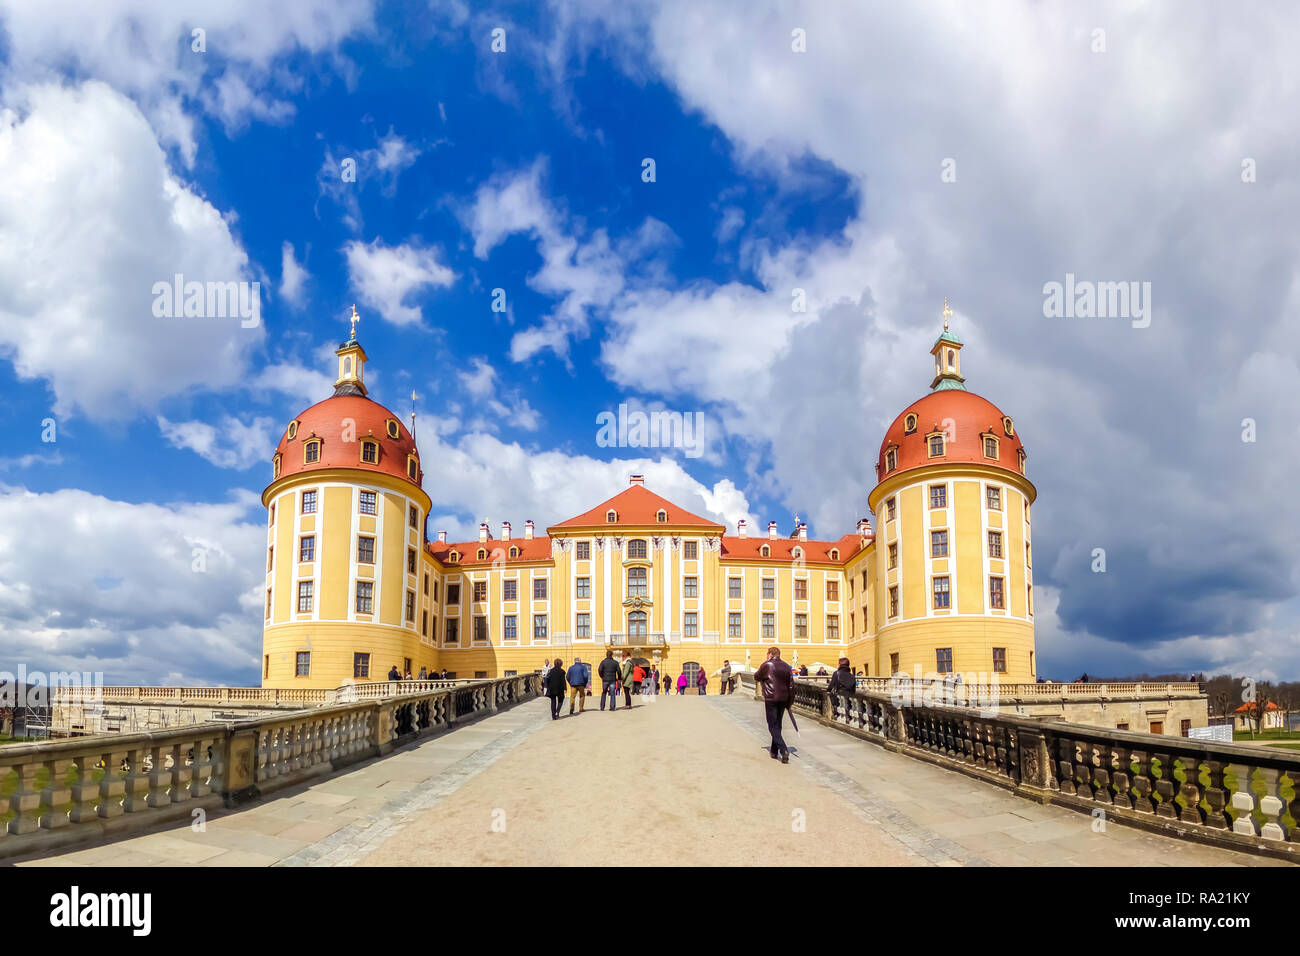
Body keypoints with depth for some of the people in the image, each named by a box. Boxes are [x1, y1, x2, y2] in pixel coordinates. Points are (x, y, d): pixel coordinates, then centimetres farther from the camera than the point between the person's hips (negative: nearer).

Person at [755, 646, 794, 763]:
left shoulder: (766, 665, -6)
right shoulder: (786, 666, 8)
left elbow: (756, 678, 8)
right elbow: (791, 685, 7)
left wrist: (757, 680, 31)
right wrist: (789, 702, 12)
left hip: (771, 699, -5)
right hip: (783, 699, 5)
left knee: (773, 726, -3)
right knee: (777, 725, 17)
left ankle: (784, 750, -19)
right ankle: (774, 751, 25)